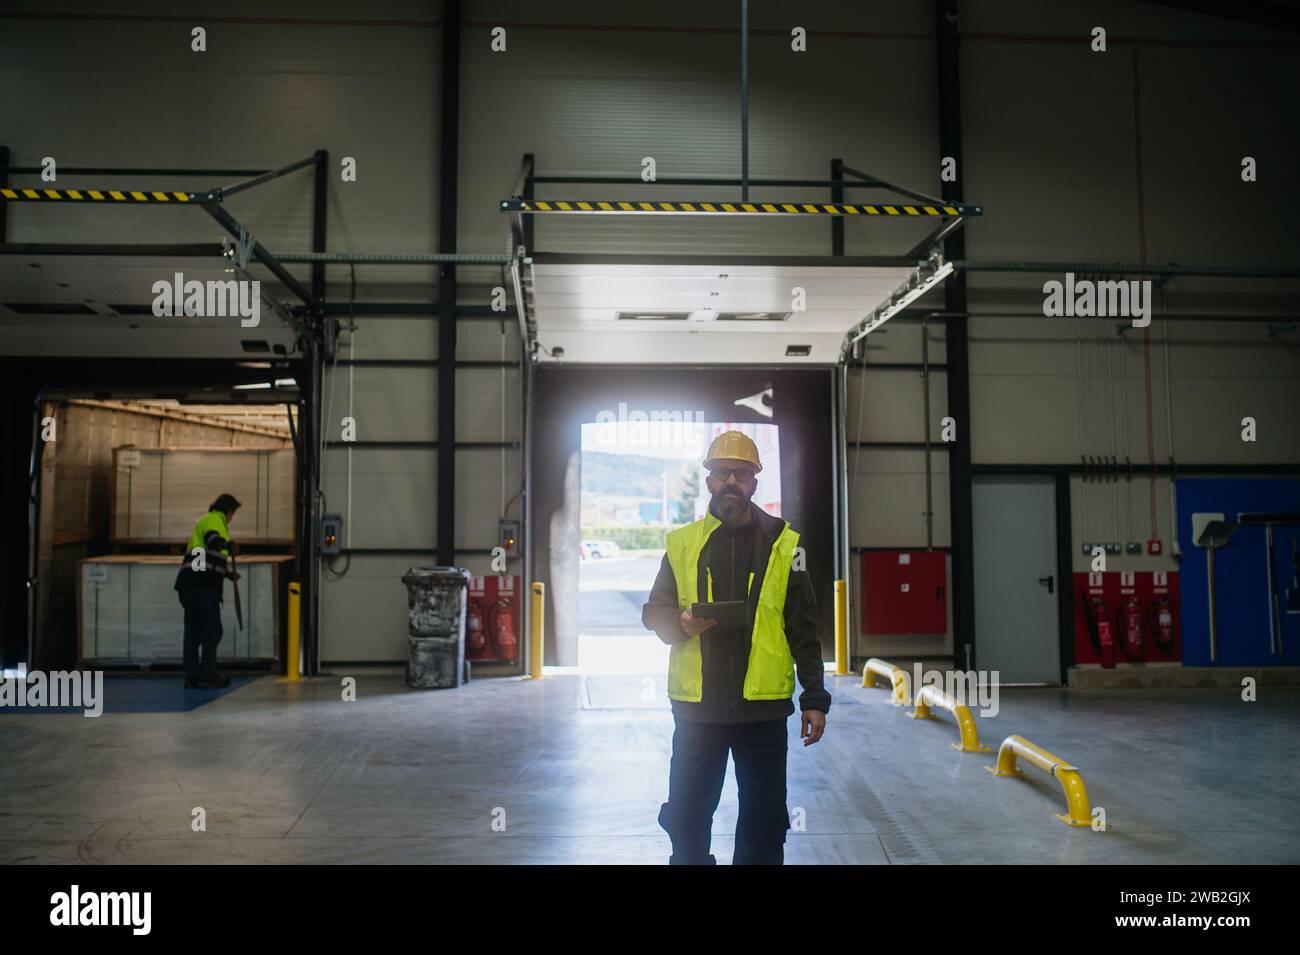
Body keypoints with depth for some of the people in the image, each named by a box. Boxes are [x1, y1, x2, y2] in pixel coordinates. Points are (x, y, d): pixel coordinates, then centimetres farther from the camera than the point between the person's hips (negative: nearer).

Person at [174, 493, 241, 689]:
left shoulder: (210, 521, 30)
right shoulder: (213, 520, 0)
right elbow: (211, 539, -25)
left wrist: (229, 573, 49)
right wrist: (225, 544, -37)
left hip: (190, 584, 10)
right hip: (203, 584, -10)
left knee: (193, 630, 9)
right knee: (212, 630, -6)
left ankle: (192, 677, 11)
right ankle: (208, 674, -5)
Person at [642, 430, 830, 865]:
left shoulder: (782, 543, 3)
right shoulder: (682, 543, 6)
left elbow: (803, 629, 4)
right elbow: (654, 611, 9)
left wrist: (815, 699, 0)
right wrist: (681, 622, -14)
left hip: (764, 707, -1)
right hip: (696, 706, 1)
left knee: (765, 820, 10)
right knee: (687, 817, 9)